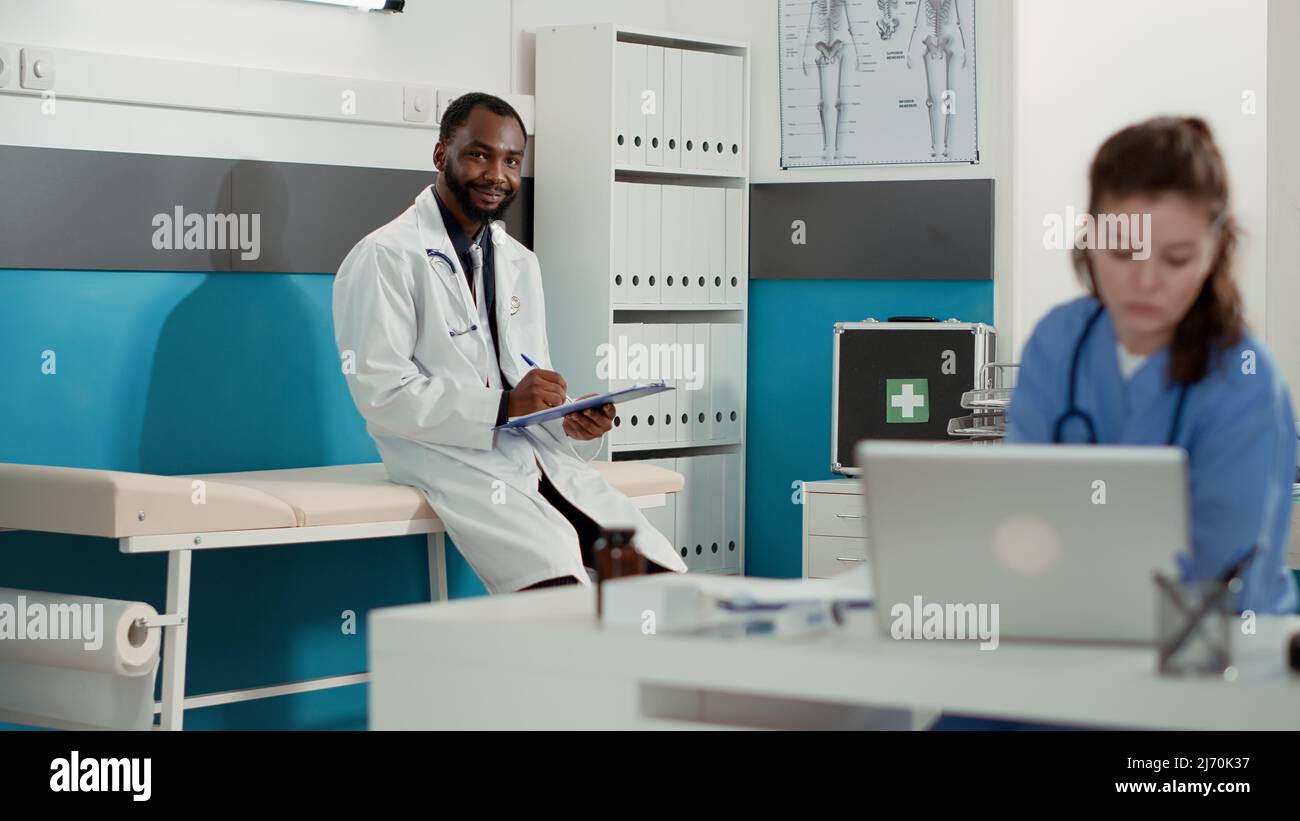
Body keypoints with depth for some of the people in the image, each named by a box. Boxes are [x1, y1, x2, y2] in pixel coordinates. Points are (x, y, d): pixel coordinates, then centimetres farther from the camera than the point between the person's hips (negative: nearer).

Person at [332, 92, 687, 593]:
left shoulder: (520, 263, 20)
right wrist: (502, 407, -18)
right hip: (450, 461, -7)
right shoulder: (385, 258, -4)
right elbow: (381, 391, -13)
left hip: (535, 455, 7)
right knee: (563, 590, -31)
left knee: (665, 580, -13)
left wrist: (572, 422, -3)